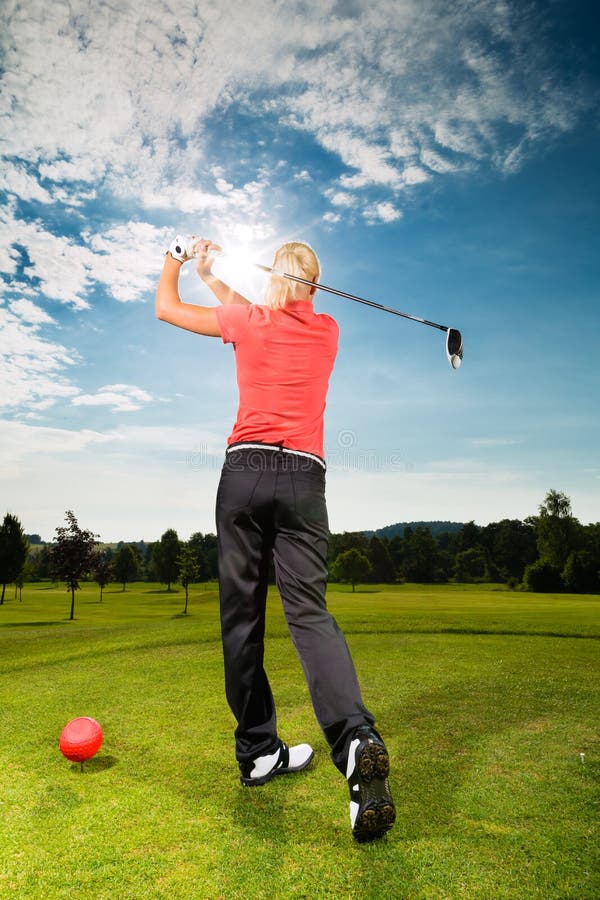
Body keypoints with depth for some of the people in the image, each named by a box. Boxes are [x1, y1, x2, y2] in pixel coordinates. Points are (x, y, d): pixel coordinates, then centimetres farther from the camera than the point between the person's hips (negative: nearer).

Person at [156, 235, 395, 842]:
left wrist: (175, 260, 41)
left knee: (241, 613, 6)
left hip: (245, 469, -1)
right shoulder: (327, 330, 17)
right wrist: (211, 276, 42)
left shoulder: (250, 322, 9)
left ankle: (257, 751, 14)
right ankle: (356, 736, -24)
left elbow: (166, 308, 22)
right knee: (308, 608, -4)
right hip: (303, 478, 2)